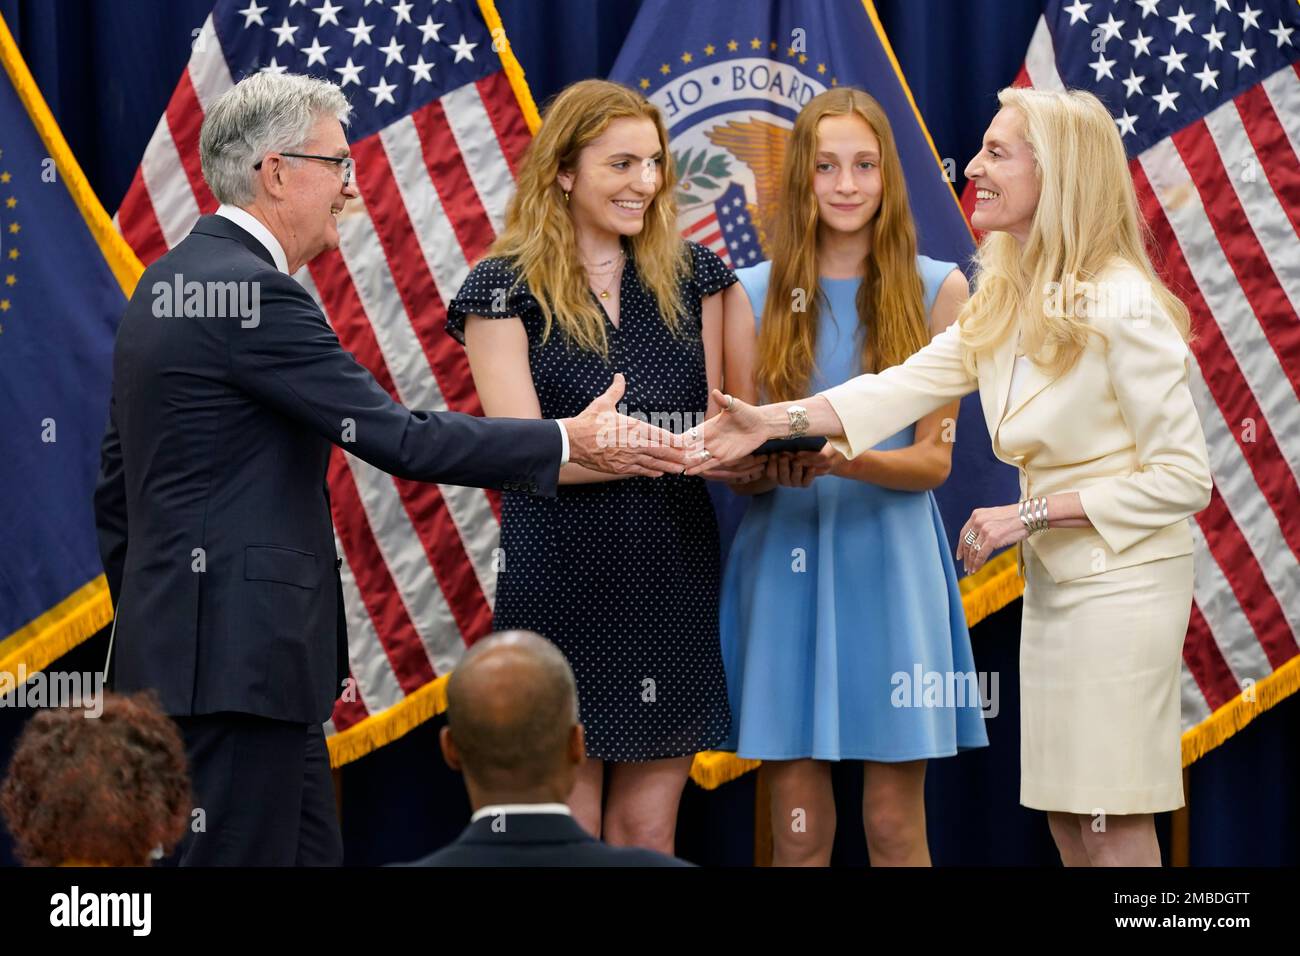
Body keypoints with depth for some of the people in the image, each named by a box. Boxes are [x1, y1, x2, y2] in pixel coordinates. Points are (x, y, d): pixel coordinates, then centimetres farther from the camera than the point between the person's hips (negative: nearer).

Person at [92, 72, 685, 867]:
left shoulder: (169, 281, 14)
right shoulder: (255, 292, -16)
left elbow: (117, 486, 19)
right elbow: (398, 439, -18)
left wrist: (150, 631, 25)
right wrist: (572, 443, -10)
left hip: (178, 641, 10)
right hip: (241, 653, -10)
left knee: (312, 854, 12)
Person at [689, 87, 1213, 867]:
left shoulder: (1122, 308, -19)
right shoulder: (1005, 299, 7)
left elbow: (1183, 478, -18)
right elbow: (912, 384, -1)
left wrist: (1028, 515, -17)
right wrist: (774, 421, -12)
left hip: (1124, 580, -8)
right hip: (1056, 577, 8)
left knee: (1114, 827, -4)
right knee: (1066, 814, 12)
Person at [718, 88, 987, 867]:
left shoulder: (938, 291, 3)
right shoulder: (754, 297, 5)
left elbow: (934, 459, -1)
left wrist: (848, 460, -21)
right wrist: (775, 465, -20)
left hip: (890, 560, 0)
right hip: (784, 560, 1)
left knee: (895, 825, 1)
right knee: (799, 833, 1)